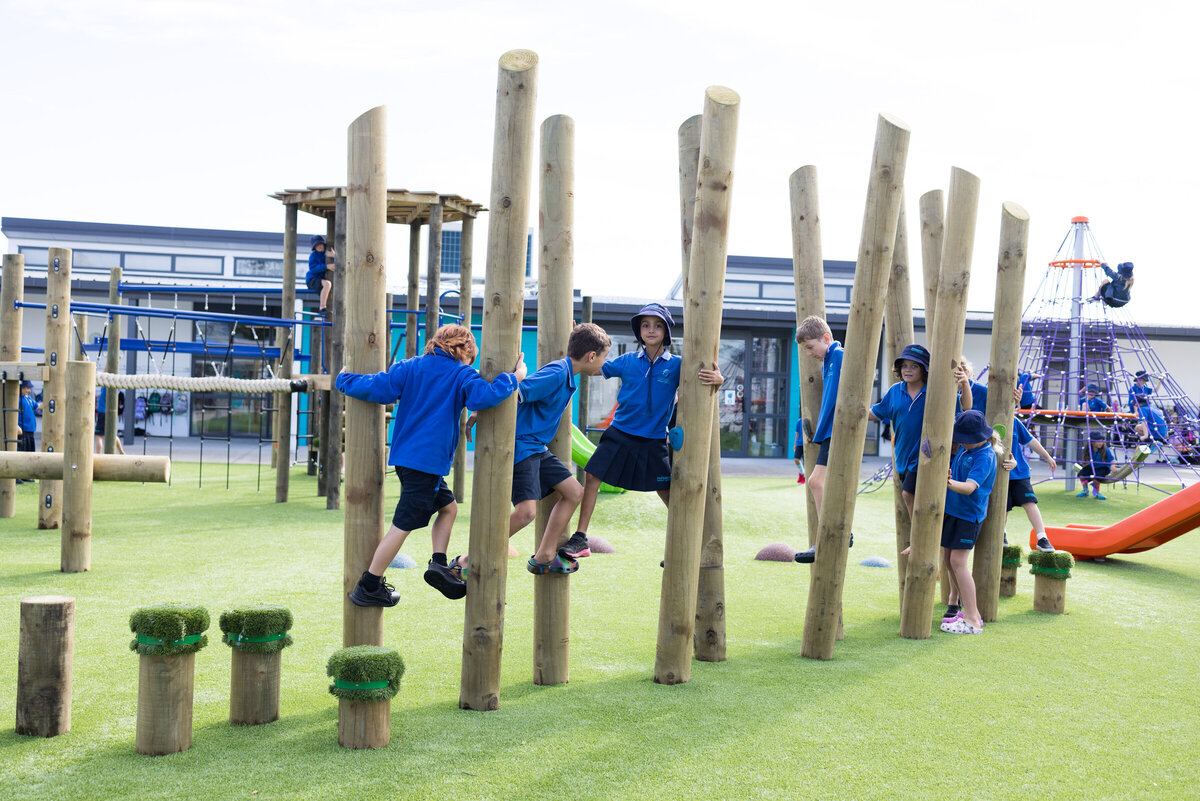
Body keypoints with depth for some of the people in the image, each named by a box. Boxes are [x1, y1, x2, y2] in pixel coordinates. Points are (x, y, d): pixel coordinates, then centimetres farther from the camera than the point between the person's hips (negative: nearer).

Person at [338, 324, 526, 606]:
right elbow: (484, 397, -21)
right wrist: (514, 378, -7)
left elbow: (376, 388, 0)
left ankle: (439, 565, 11)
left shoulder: (409, 368, 10)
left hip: (404, 456, 8)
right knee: (403, 524, -2)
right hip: (427, 460, -8)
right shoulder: (462, 375, -3)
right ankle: (369, 587, 2)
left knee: (448, 506, 22)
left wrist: (344, 380, 14)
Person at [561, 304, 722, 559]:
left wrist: (717, 379, -30)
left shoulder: (677, 365, -4)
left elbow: (704, 379, -7)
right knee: (592, 476, -9)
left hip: (653, 442, -2)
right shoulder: (627, 361, 2)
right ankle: (580, 540, 0)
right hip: (619, 435, 2)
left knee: (668, 493, 0)